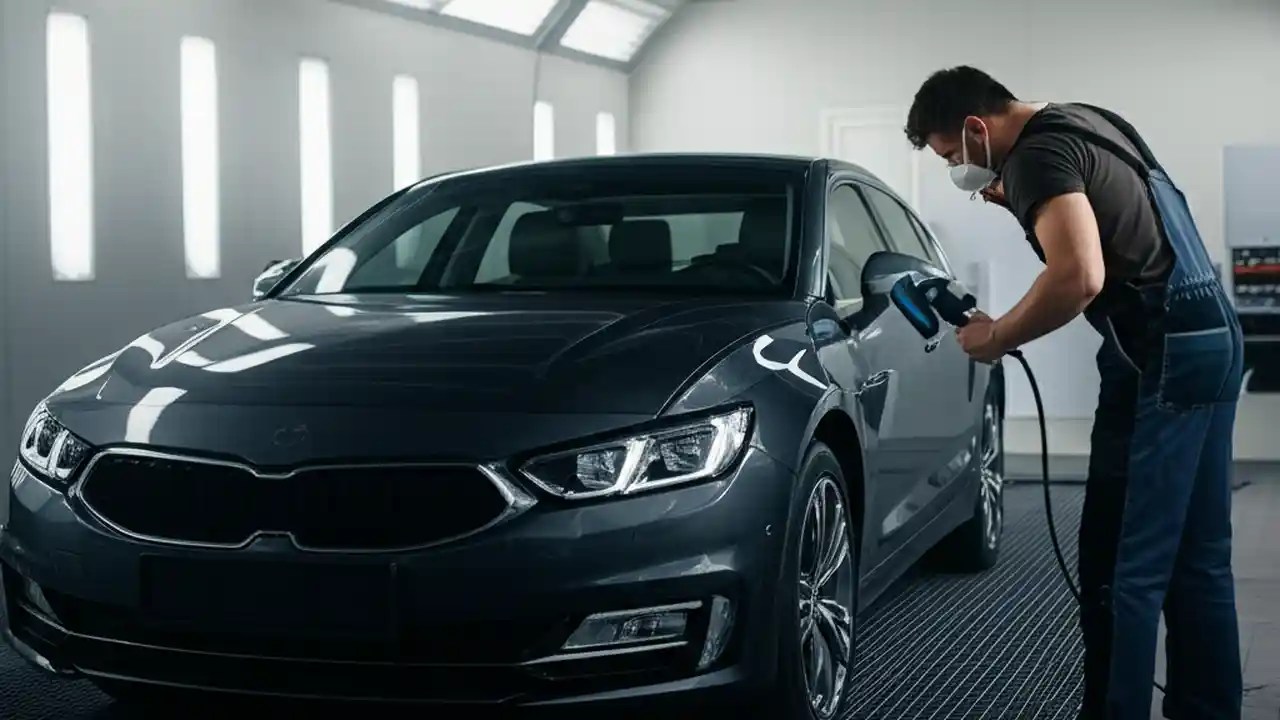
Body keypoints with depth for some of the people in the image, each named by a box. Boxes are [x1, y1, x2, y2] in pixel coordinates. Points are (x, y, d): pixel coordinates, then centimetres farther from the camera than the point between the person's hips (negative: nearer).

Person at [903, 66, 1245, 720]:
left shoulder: (1038, 154, -13)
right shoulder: (1084, 122, 17)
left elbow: (1079, 278, -27)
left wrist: (995, 338, -13)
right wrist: (1019, 201, 20)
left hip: (1161, 359, -10)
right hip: (1212, 339, 10)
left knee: (1120, 568, -5)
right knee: (1197, 561, 13)